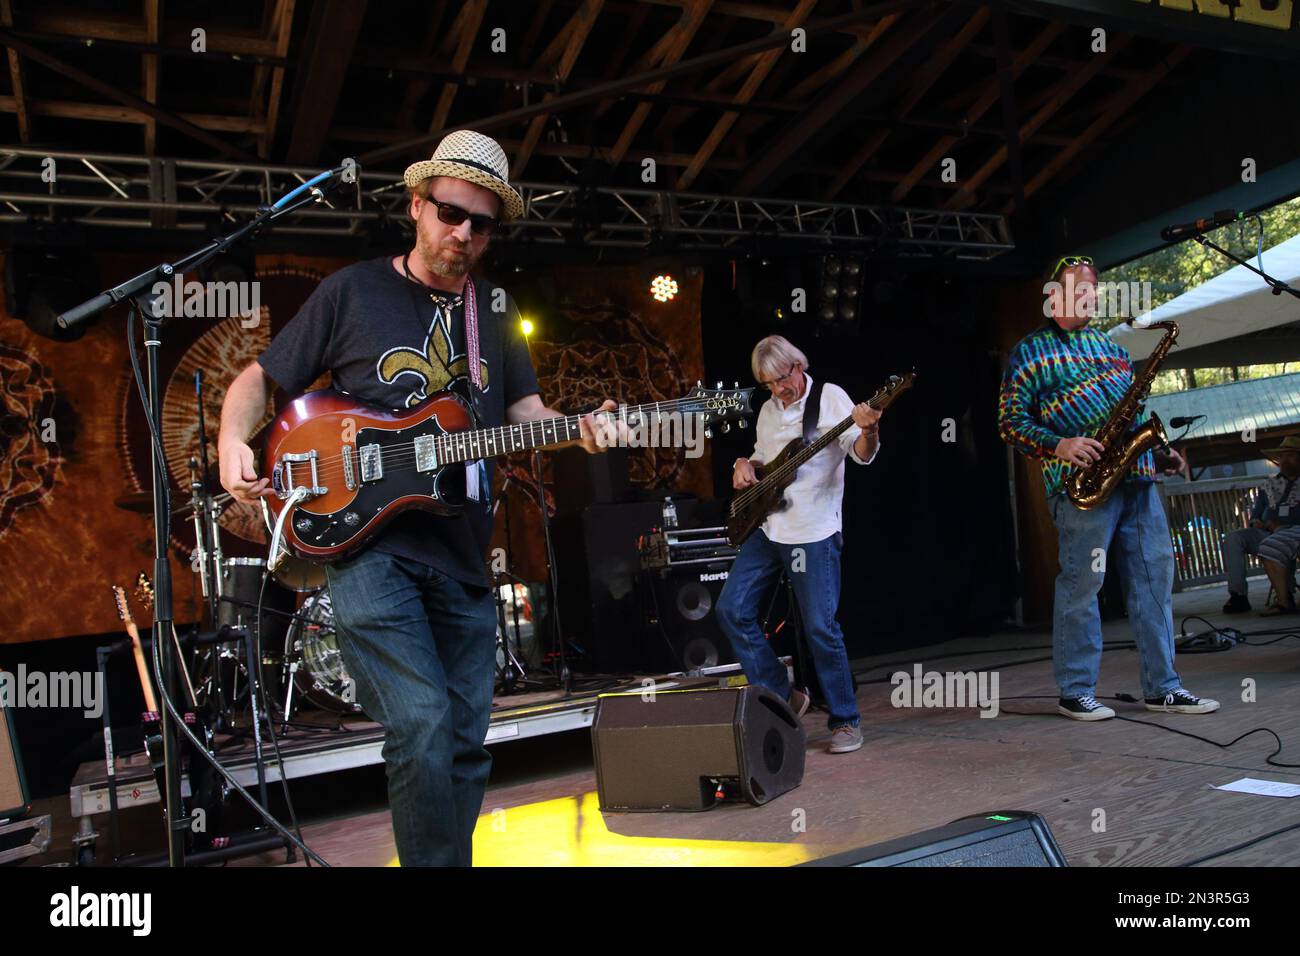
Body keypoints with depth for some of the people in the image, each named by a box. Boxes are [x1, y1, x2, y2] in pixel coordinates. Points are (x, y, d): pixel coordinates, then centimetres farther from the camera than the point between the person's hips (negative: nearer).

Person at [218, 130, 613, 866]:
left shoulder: (494, 309, 13)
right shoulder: (354, 291, 2)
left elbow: (526, 412, 11)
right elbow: (261, 377, 5)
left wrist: (579, 429, -10)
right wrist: (233, 444, -14)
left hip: (462, 557, 5)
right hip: (370, 545, -5)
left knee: (465, 745, 11)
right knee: (423, 732, -18)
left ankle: (450, 852, 29)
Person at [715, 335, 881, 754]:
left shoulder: (830, 397, -4)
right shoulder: (768, 410, 15)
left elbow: (862, 454, -14)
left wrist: (869, 430, -37)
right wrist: (744, 465, 5)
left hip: (813, 532, -7)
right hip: (767, 528, 7)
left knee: (820, 628, -7)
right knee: (732, 610, 2)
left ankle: (845, 721, 9)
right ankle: (782, 696, 15)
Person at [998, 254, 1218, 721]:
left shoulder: (1112, 347, 22)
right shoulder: (1031, 351, 3)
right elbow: (1009, 422, -4)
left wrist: (1160, 452, 11)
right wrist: (1058, 446, -18)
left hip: (1137, 476, 7)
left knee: (1154, 578, 6)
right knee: (1081, 583, -5)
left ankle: (1162, 687, 15)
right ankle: (1075, 692, 6)